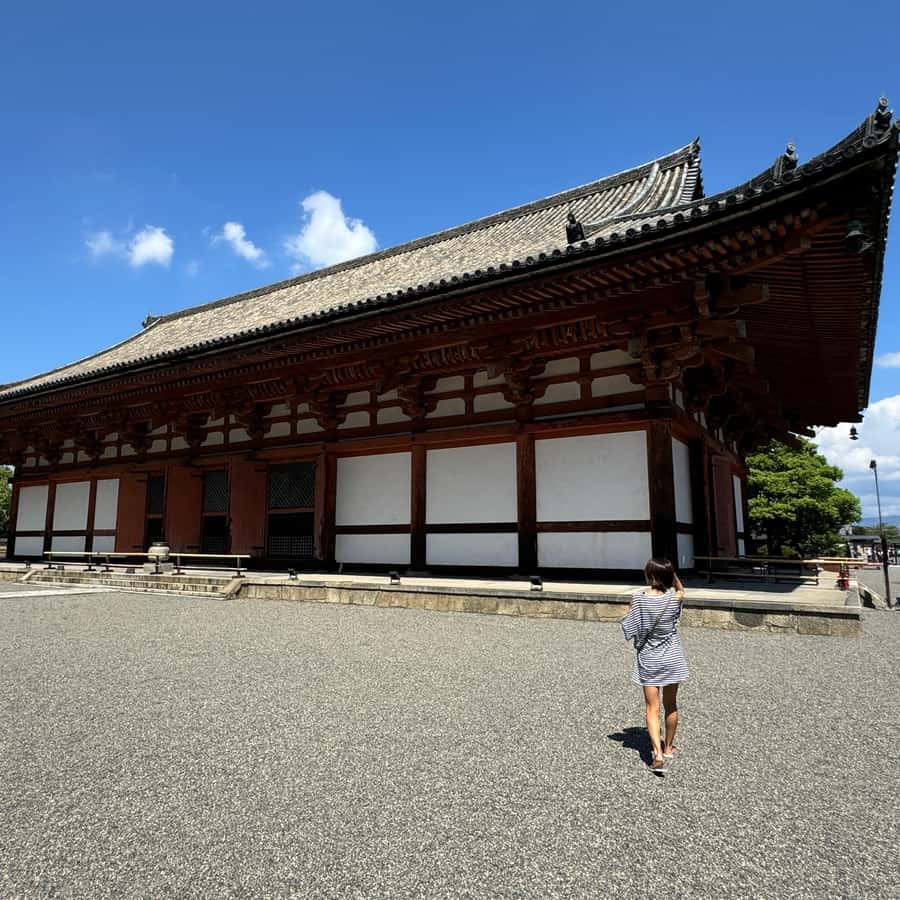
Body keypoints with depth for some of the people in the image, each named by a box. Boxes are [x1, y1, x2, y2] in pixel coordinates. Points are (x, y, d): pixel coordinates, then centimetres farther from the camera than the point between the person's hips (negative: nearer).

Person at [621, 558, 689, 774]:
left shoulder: (639, 598, -16)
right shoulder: (674, 597, -11)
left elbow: (628, 626, -7)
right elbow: (681, 589, 14)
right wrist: (671, 572, 1)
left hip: (648, 660, -1)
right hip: (671, 659, 2)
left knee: (652, 708, 4)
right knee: (671, 706, 18)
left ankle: (658, 753, -9)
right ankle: (668, 747, 33)